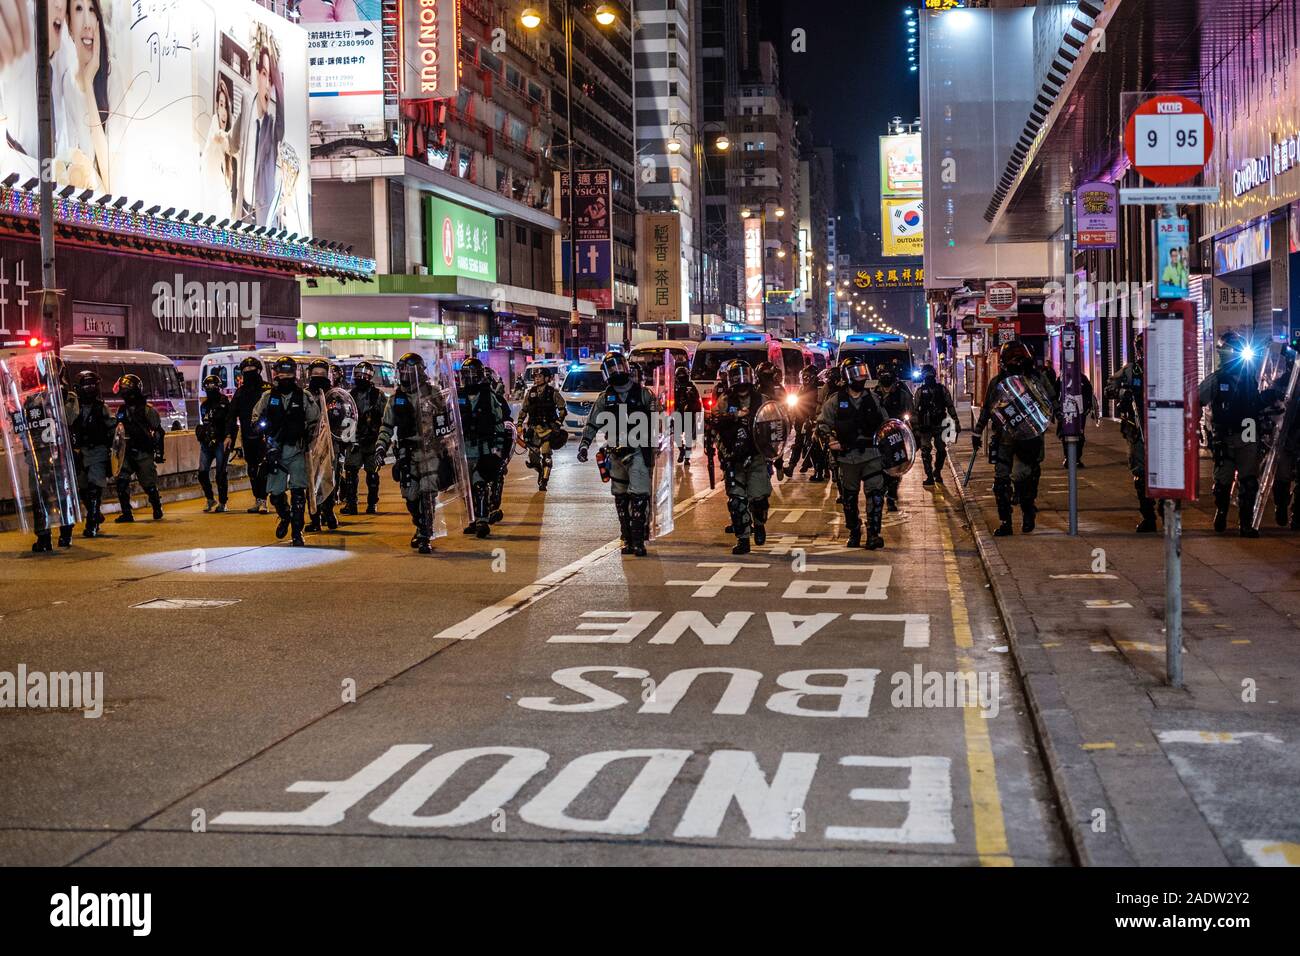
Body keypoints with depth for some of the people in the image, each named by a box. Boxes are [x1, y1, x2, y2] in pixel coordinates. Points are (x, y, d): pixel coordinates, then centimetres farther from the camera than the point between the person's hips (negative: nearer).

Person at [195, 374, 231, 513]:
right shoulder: (204, 405, 18)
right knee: (202, 473, -2)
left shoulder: (224, 403, -2)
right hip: (206, 444, 5)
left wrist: (227, 438, -17)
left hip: (220, 443, -5)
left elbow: (229, 422, -8)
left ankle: (222, 503, 6)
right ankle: (210, 500, 15)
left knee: (220, 474, -2)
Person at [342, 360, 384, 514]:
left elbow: (386, 418, -3)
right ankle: (350, 503, -2)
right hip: (354, 440, 3)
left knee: (372, 473, 2)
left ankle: (373, 503, 11)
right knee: (350, 471, -5)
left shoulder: (378, 395, -1)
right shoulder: (351, 395, 13)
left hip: (372, 440, -3)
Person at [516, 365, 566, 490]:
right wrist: (519, 425, 9)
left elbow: (562, 408, 4)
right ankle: (540, 470, 31)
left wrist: (559, 422, -6)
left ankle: (543, 481, -6)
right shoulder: (530, 393, 8)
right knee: (533, 455, 1)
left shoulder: (553, 393, -2)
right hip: (533, 427, 4)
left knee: (546, 455, -11)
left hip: (548, 428, -3)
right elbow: (523, 410, 15)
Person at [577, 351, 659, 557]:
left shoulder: (643, 394, 3)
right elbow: (592, 424, 12)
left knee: (639, 495, -13)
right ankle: (627, 539, 16)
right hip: (616, 453, 4)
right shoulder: (604, 398, 11)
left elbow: (657, 420, 5)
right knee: (620, 497, 8)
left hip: (639, 451, -4)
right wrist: (584, 445, 2)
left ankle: (638, 539, -12)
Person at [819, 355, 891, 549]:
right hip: (847, 456, -1)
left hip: (872, 454, 1)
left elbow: (884, 422, 20)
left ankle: (873, 533, -6)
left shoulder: (873, 398, 8)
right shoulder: (835, 401, -1)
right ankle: (854, 532, 26)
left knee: (876, 493, -10)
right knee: (849, 496, 10)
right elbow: (823, 423, 3)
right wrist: (829, 439, -12)